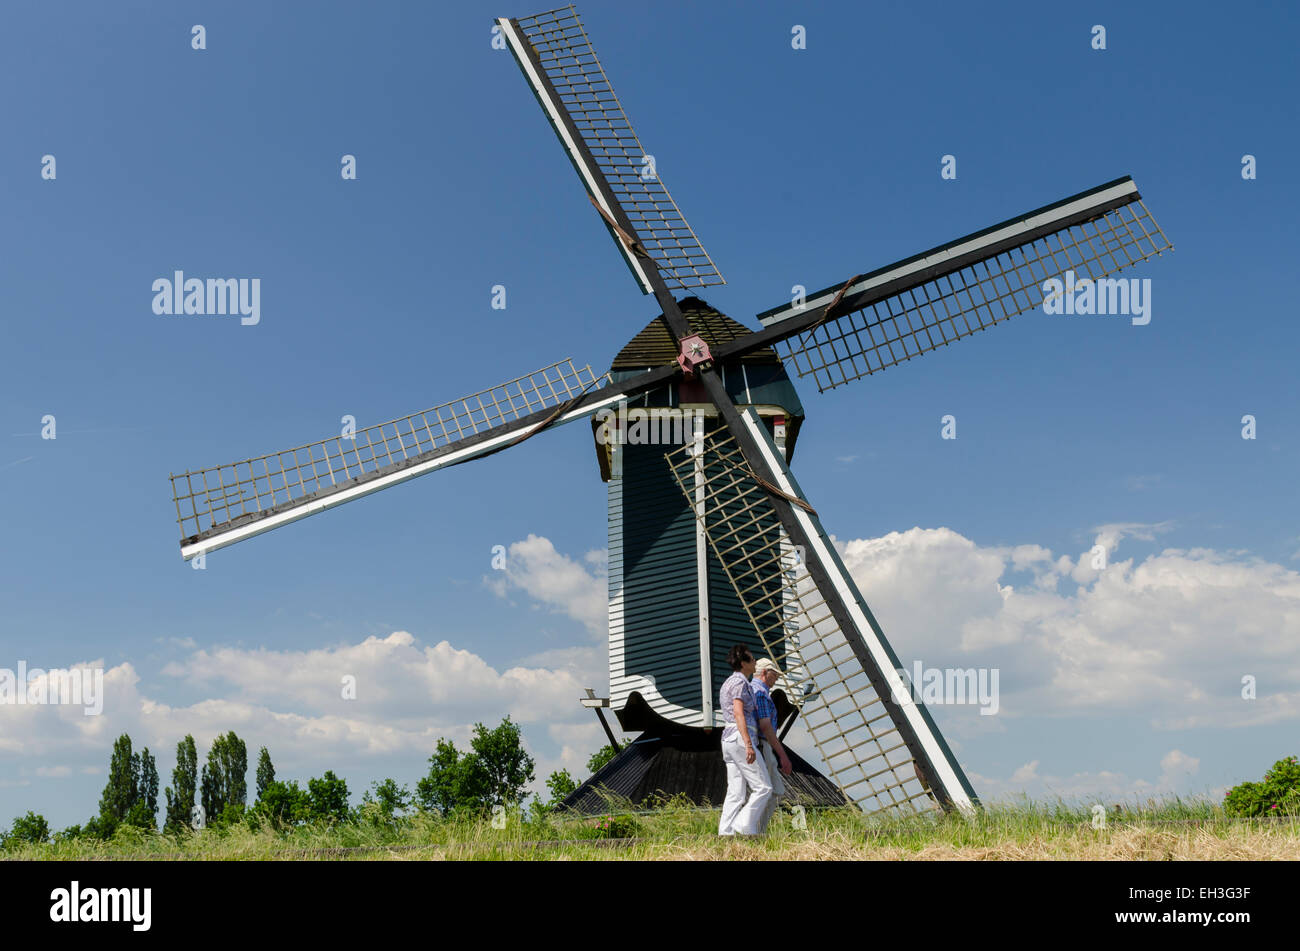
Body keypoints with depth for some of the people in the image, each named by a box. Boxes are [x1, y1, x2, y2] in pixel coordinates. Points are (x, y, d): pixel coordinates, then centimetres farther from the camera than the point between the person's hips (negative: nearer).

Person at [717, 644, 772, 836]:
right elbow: (739, 714, -19)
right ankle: (745, 827, -11)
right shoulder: (740, 682, -9)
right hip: (740, 738, -10)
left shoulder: (728, 683, 22)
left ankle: (725, 833, 0)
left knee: (736, 793, 6)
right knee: (763, 788, -6)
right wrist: (748, 745, -26)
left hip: (728, 740, 10)